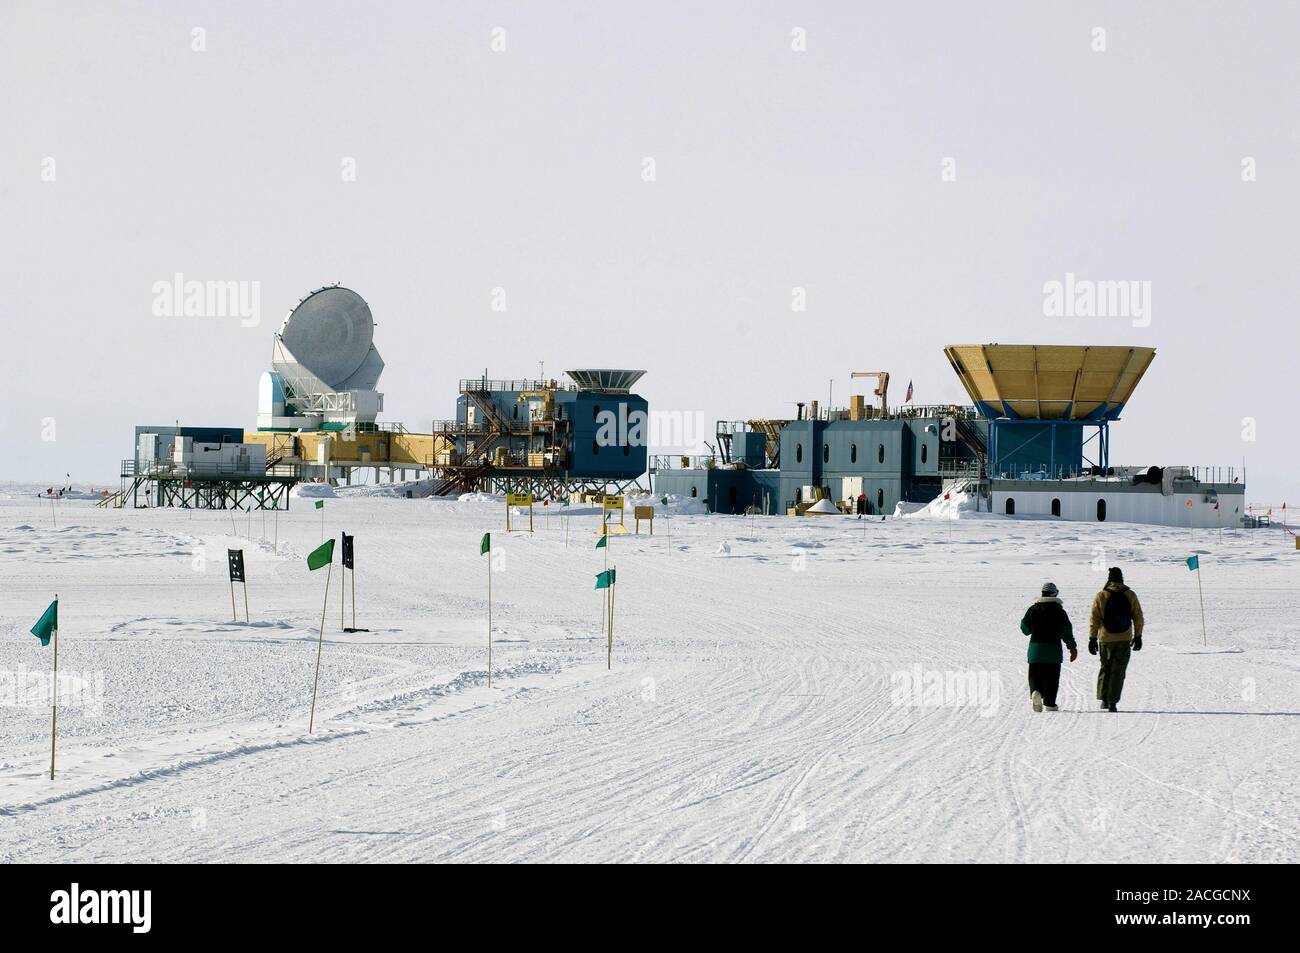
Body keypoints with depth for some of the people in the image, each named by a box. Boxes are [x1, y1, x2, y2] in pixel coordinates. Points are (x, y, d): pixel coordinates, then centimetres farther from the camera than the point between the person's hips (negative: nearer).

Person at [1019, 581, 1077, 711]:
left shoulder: (1033, 609, 4)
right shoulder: (1058, 611, -3)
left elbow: (1025, 629, 12)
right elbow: (1066, 631, -3)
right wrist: (1073, 647, 4)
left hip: (1035, 647, 2)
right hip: (1053, 649, -2)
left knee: (1035, 676, 5)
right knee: (1051, 677, 5)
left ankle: (1035, 692, -23)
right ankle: (1049, 703, 4)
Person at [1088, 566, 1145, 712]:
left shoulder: (1101, 596, -4)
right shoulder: (1130, 596, -1)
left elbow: (1094, 619, -4)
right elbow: (1138, 617, 4)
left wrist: (1092, 638, 1)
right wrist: (1138, 636, 13)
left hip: (1106, 639, 0)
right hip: (1124, 639, 0)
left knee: (1105, 668, 17)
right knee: (1118, 670, 3)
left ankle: (1104, 699, 15)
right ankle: (1112, 702, -4)